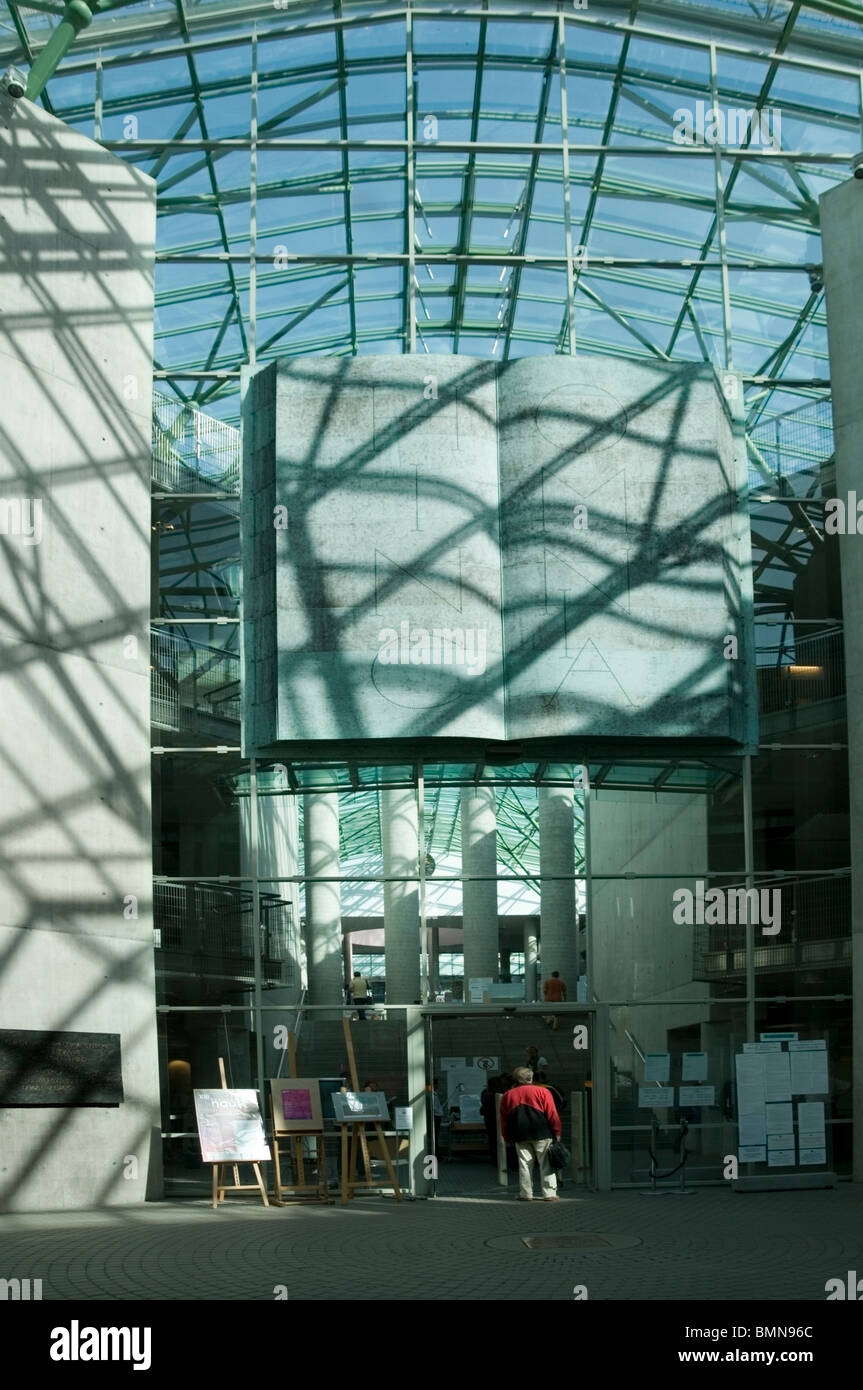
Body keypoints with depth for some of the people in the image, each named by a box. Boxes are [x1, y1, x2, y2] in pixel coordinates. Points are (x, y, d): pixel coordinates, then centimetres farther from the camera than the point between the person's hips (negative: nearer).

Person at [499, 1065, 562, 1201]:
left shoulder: (507, 1096, 8)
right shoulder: (542, 1092, -2)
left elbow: (504, 1120, 12)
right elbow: (552, 1114, -4)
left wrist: (508, 1138, 19)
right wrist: (557, 1132, 1)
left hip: (520, 1137, 3)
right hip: (542, 1134, -3)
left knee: (524, 1165, 7)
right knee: (546, 1164, 1)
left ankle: (526, 1194, 4)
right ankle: (549, 1193, -2)